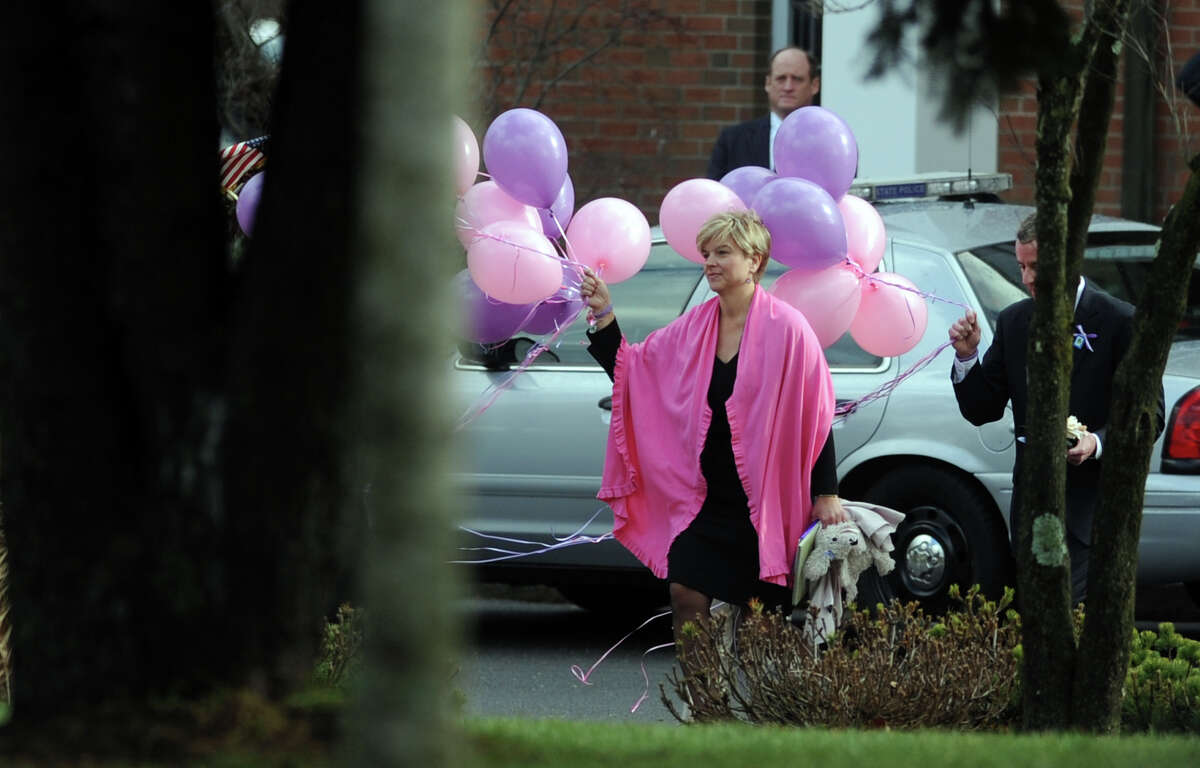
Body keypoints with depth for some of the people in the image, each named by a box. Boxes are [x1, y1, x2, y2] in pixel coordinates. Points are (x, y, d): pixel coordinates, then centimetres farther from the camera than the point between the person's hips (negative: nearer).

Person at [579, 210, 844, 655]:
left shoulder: (785, 329, -9)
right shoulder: (694, 328, 6)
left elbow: (815, 415, -8)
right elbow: (630, 369, 11)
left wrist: (826, 494, -9)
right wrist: (604, 315, -1)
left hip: (763, 500, -5)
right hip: (708, 497, 5)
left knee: (759, 612, 0)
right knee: (686, 594, -7)